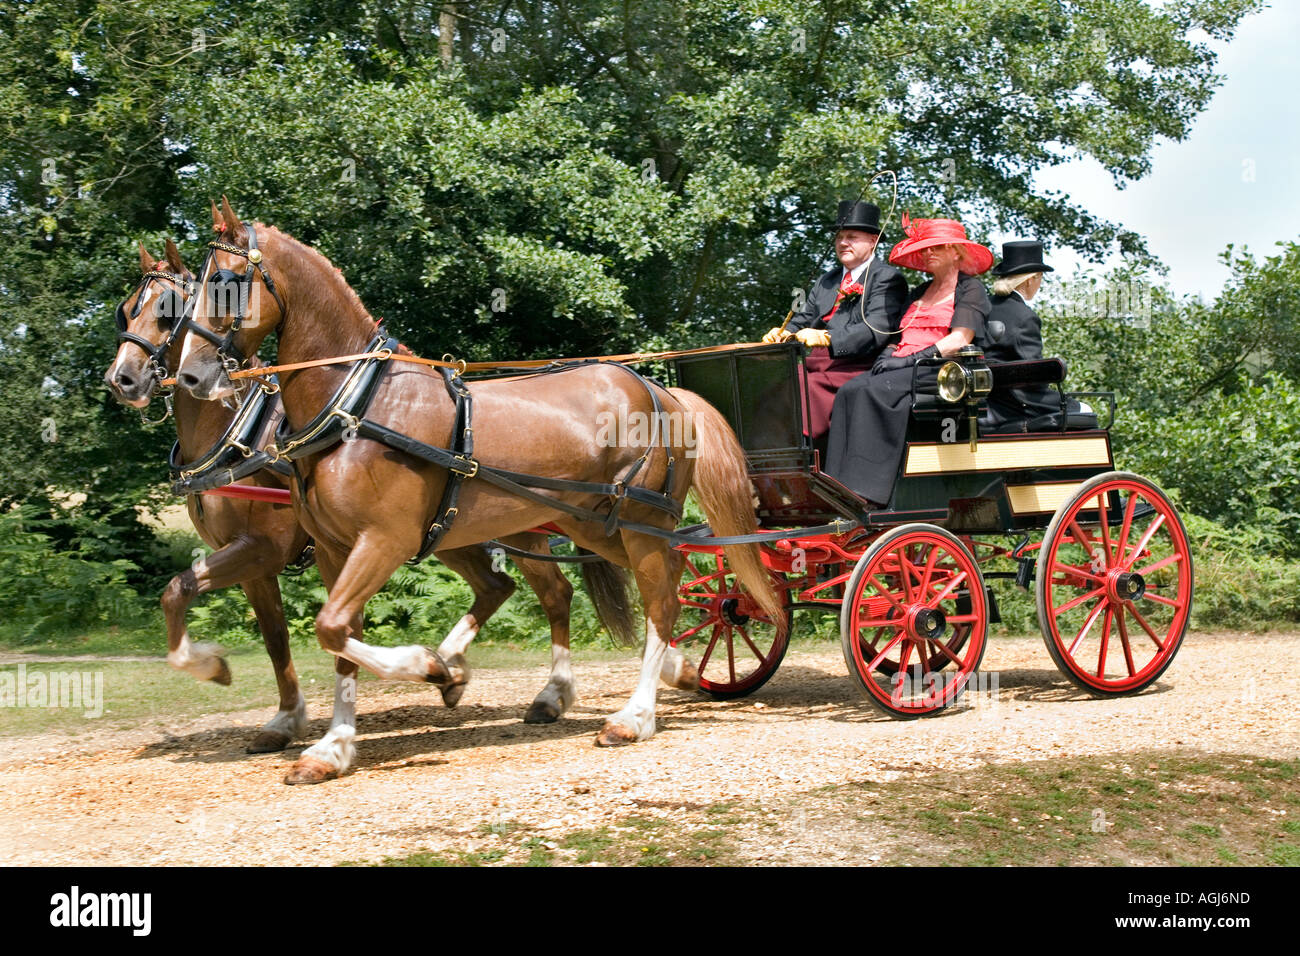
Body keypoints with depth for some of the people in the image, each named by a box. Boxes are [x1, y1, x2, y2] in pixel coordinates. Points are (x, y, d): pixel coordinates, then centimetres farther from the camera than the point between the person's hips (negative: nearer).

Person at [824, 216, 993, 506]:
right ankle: (841, 490, -36)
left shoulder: (970, 288, 7)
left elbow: (959, 340, -7)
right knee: (849, 392, -25)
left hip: (942, 371, -7)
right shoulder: (920, 292, 29)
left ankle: (868, 494, -41)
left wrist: (912, 358, -16)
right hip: (902, 368, 7)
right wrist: (889, 353, 1)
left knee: (877, 391, -34)